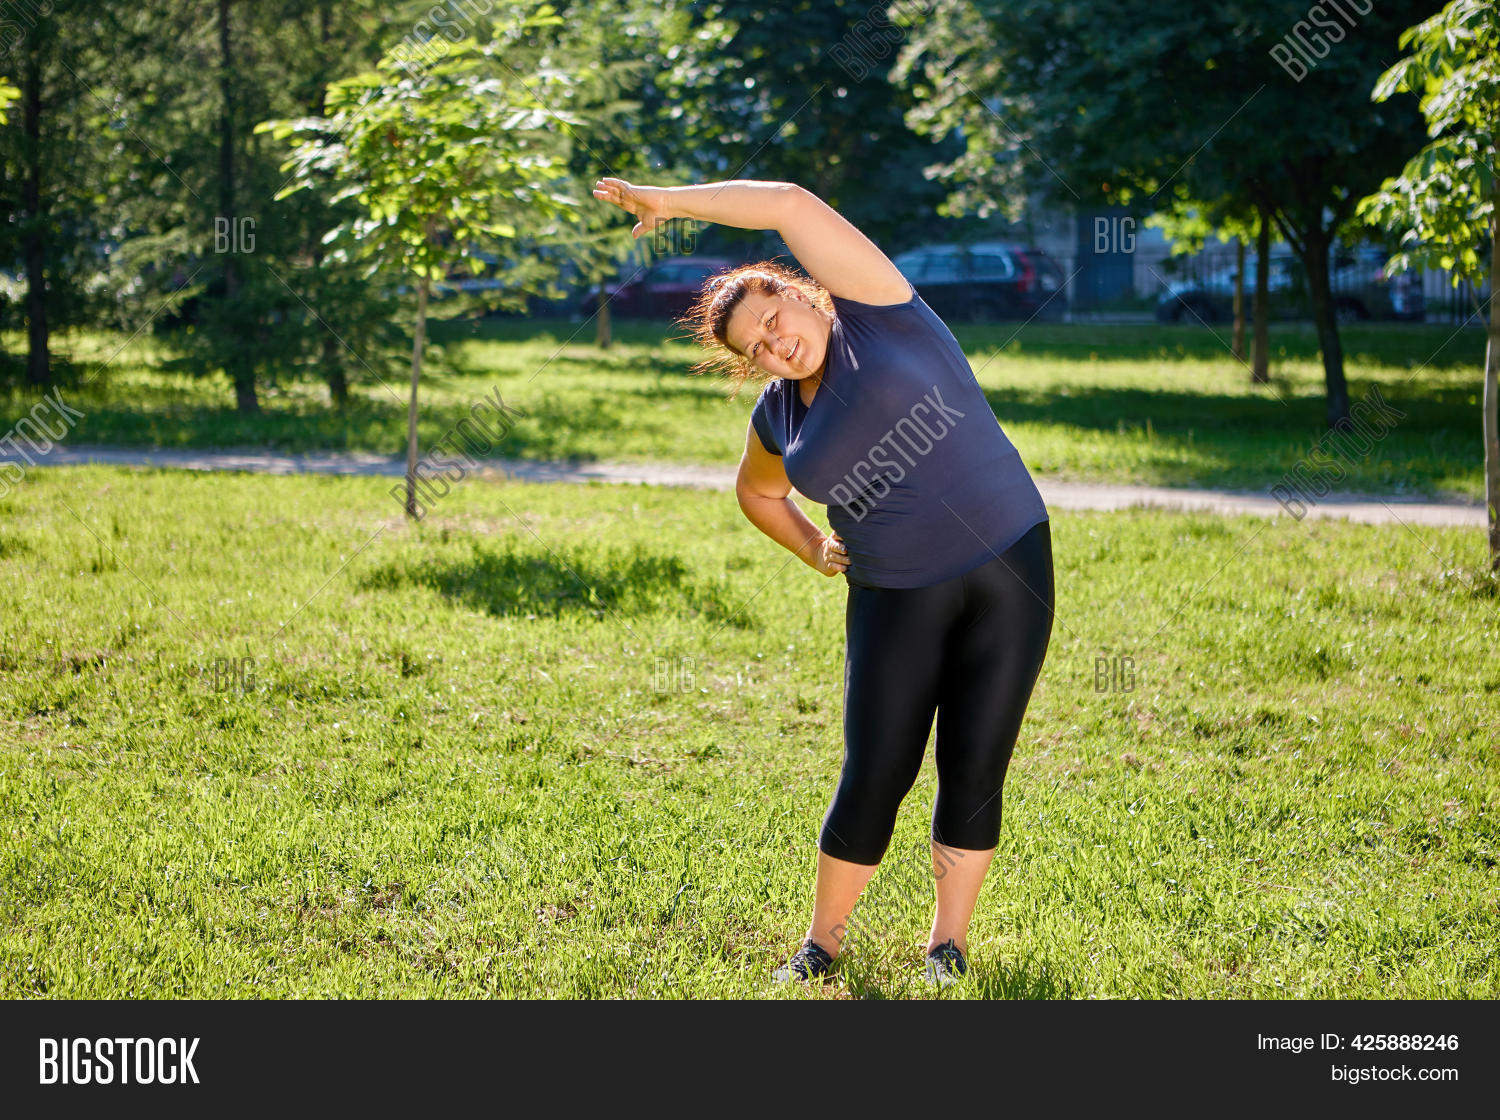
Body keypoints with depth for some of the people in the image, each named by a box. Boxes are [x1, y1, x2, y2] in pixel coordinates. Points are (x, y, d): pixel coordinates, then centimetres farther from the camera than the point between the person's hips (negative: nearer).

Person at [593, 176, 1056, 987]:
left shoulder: (874, 314, -4)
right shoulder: (777, 419, 8)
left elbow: (790, 204, -12)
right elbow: (757, 491, 30)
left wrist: (669, 202, -6)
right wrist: (815, 550, 14)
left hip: (1009, 568, -3)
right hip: (898, 600, 3)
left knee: (974, 770, 1)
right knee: (874, 775, -2)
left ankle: (948, 942, 15)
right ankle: (824, 939, 15)